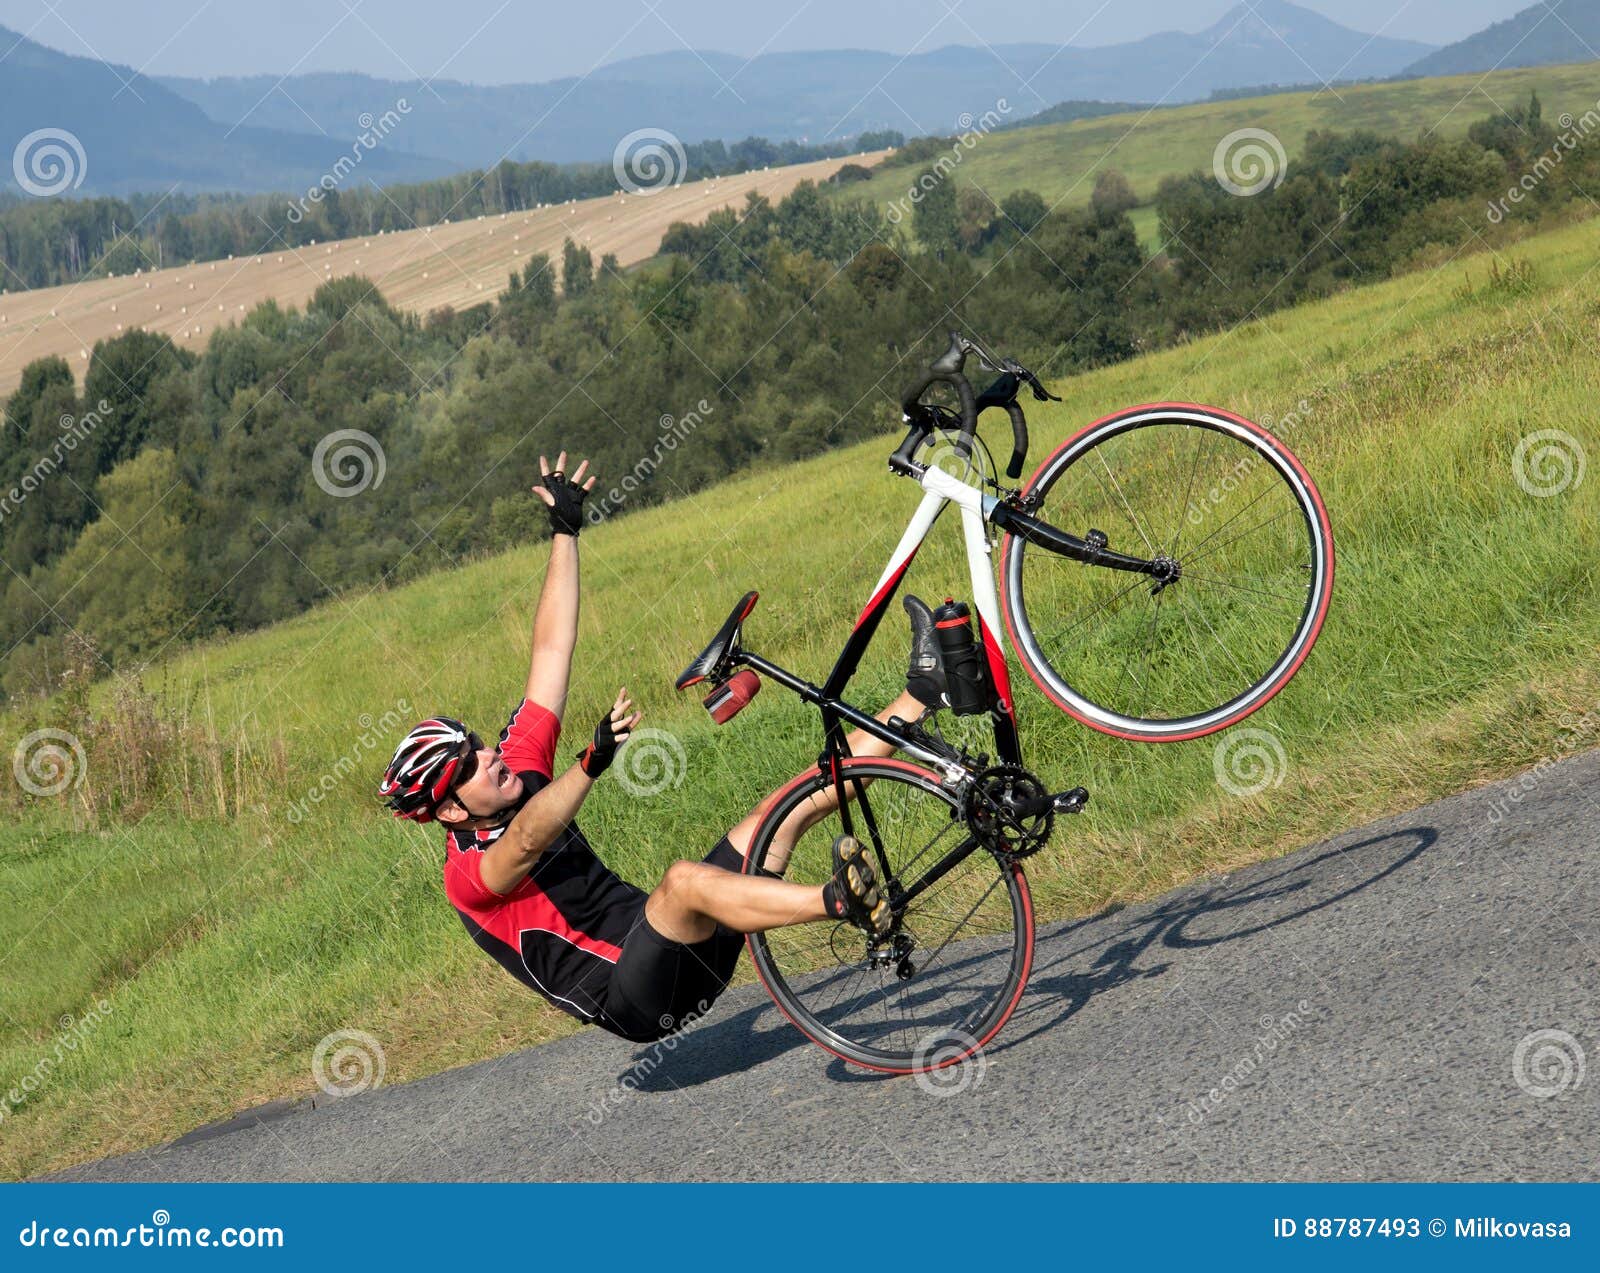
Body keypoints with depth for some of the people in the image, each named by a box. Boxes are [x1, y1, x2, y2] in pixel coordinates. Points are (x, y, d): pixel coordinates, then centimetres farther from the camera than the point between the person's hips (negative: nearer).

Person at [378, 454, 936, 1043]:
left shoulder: (517, 771, 10)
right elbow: (527, 840, -36)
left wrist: (565, 531, 12)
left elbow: (552, 651, 12)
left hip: (672, 945, 8)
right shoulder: (468, 875, -12)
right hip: (635, 1001, -8)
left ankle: (920, 697, 1)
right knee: (685, 879, -37)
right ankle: (842, 901, -57)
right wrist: (593, 762, -52)